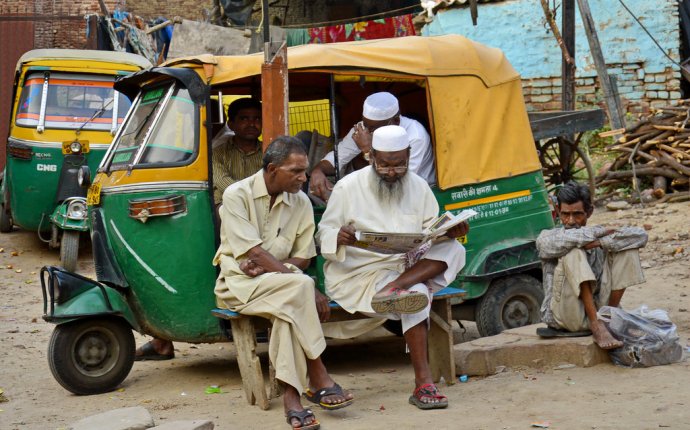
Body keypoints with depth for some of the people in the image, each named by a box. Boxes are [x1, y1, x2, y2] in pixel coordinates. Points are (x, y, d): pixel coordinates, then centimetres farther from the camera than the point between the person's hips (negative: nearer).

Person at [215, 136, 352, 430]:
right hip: (238, 283, -4)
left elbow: (303, 258, 6)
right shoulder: (237, 195, -11)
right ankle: (318, 379, -28)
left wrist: (263, 266, -15)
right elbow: (255, 253, -19)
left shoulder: (301, 202, 5)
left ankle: (291, 394, -34)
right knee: (299, 287, -32)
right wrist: (308, 290, -25)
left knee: (290, 306, -33)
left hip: (279, 286, 4)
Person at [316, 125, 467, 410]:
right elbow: (323, 233, -2)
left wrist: (451, 230, -13)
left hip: (408, 266, 5)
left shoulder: (417, 186, 10)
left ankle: (394, 288, -35)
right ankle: (422, 382, -33)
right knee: (416, 294, -32)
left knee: (452, 249, -21)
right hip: (360, 272, -5)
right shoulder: (348, 188, -3)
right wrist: (339, 237, -27)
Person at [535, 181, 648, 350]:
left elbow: (640, 235, -7)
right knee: (574, 252, -27)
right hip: (563, 315, -3)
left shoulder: (602, 236, 10)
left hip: (597, 310, 4)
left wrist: (601, 242, -19)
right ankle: (597, 327, -29)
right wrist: (598, 232, -16)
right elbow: (554, 242, -26)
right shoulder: (547, 236, 1)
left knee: (626, 247, -5)